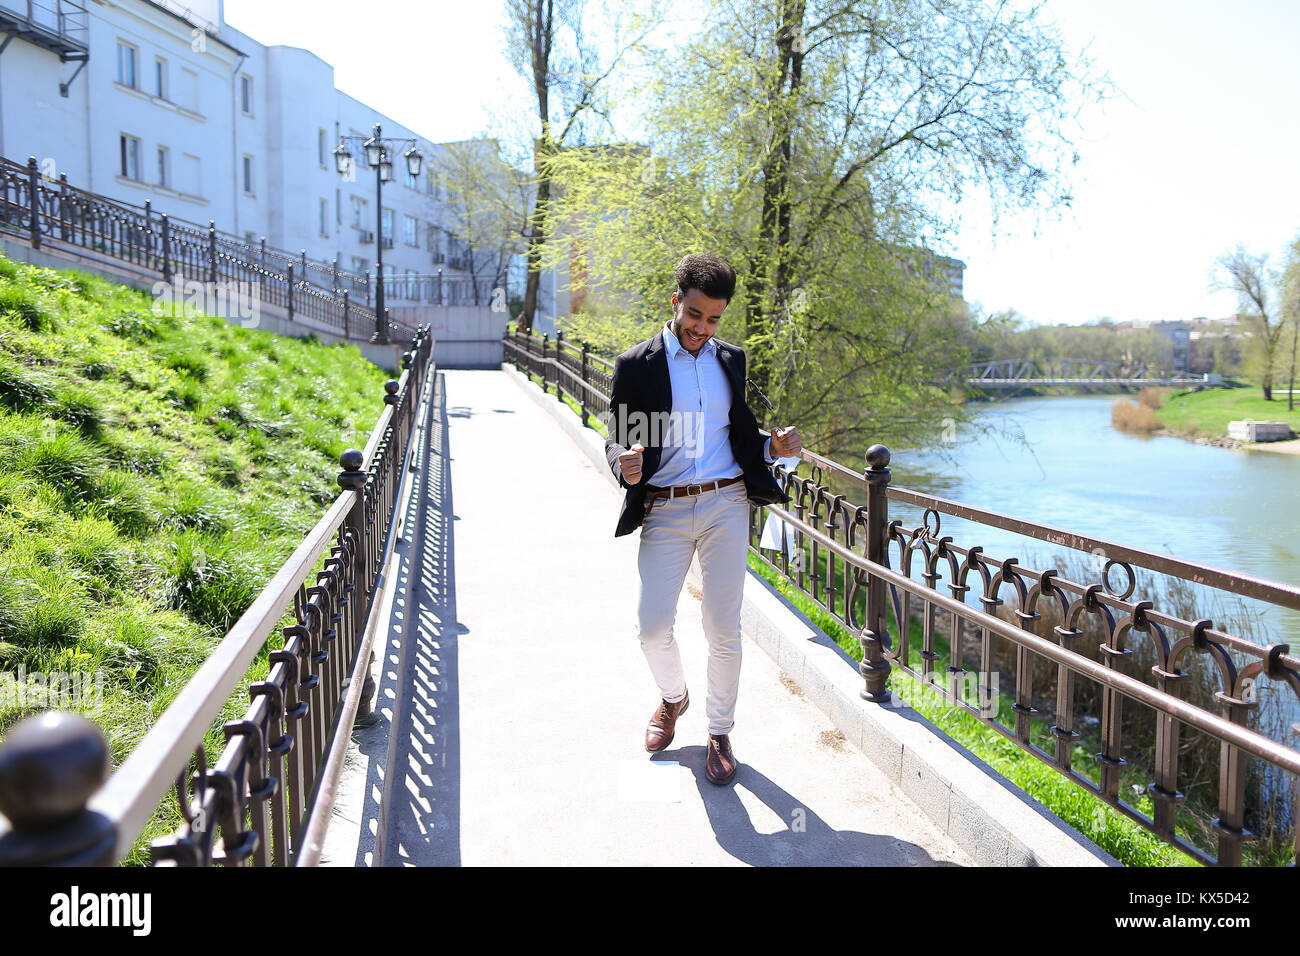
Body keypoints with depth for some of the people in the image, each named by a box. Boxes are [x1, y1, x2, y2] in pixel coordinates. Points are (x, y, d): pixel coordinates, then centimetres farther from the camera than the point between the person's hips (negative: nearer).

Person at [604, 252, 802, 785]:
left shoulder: (731, 360, 12)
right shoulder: (636, 365, 1)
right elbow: (616, 442, 1)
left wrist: (773, 447, -2)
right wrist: (624, 463, -22)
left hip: (726, 505, 2)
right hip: (664, 511, -1)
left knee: (724, 630, 2)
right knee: (652, 627, -2)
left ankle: (719, 732, 23)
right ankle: (673, 696, 32)